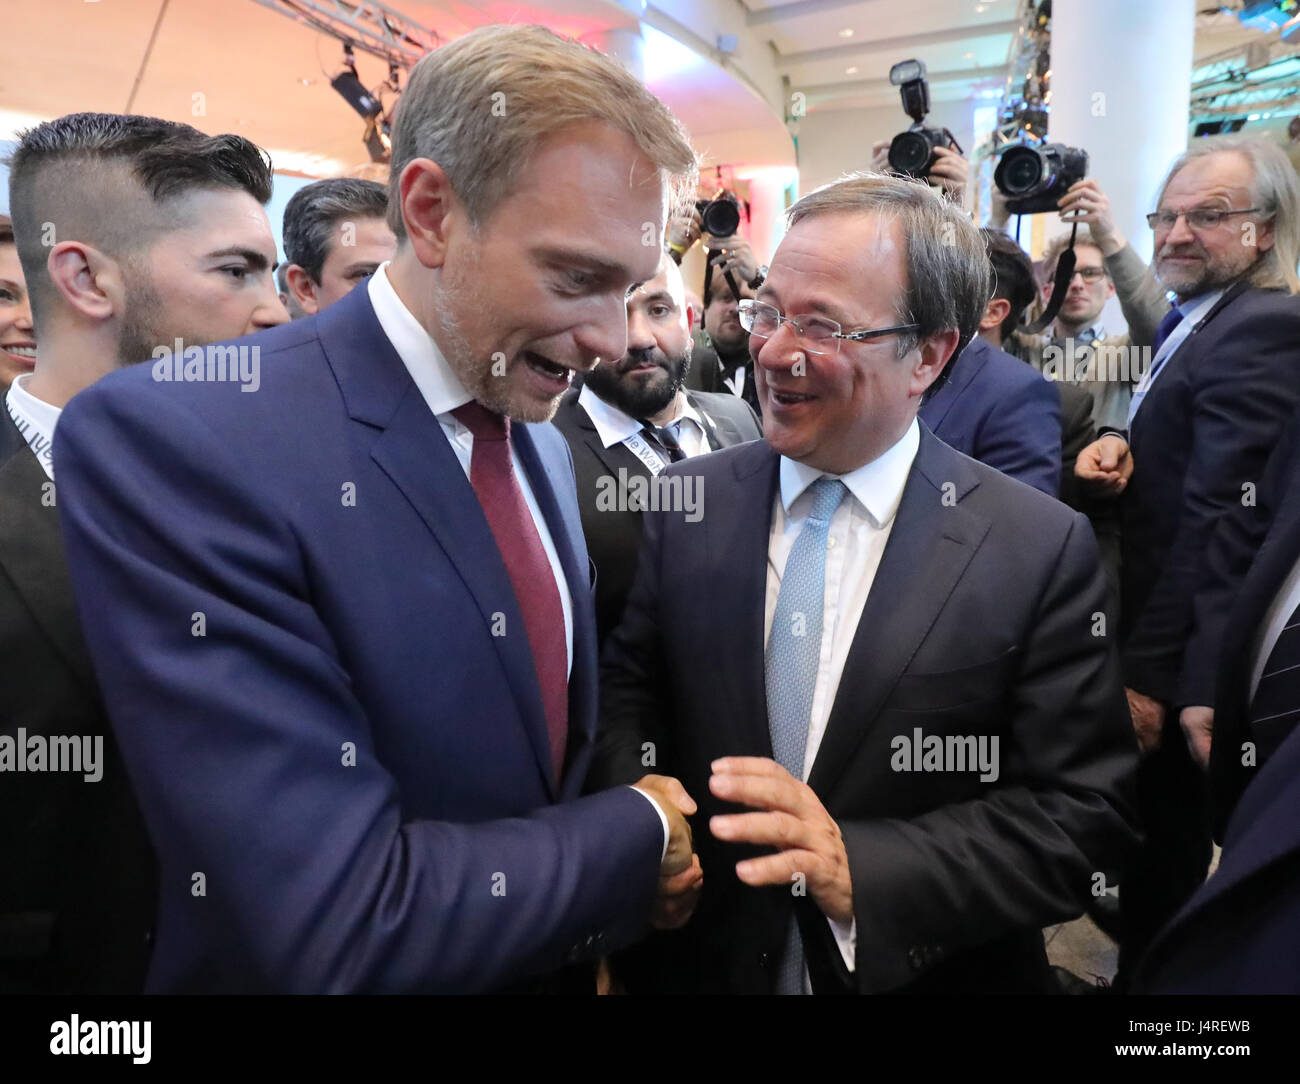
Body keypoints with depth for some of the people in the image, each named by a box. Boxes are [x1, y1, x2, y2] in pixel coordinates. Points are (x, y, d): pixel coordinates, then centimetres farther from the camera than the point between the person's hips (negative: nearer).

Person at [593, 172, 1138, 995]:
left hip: (928, 971, -2)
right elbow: (628, 688, -1)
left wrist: (862, 868, -26)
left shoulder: (1044, 550, -16)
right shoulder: (688, 502, -8)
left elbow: (1082, 813, -15)